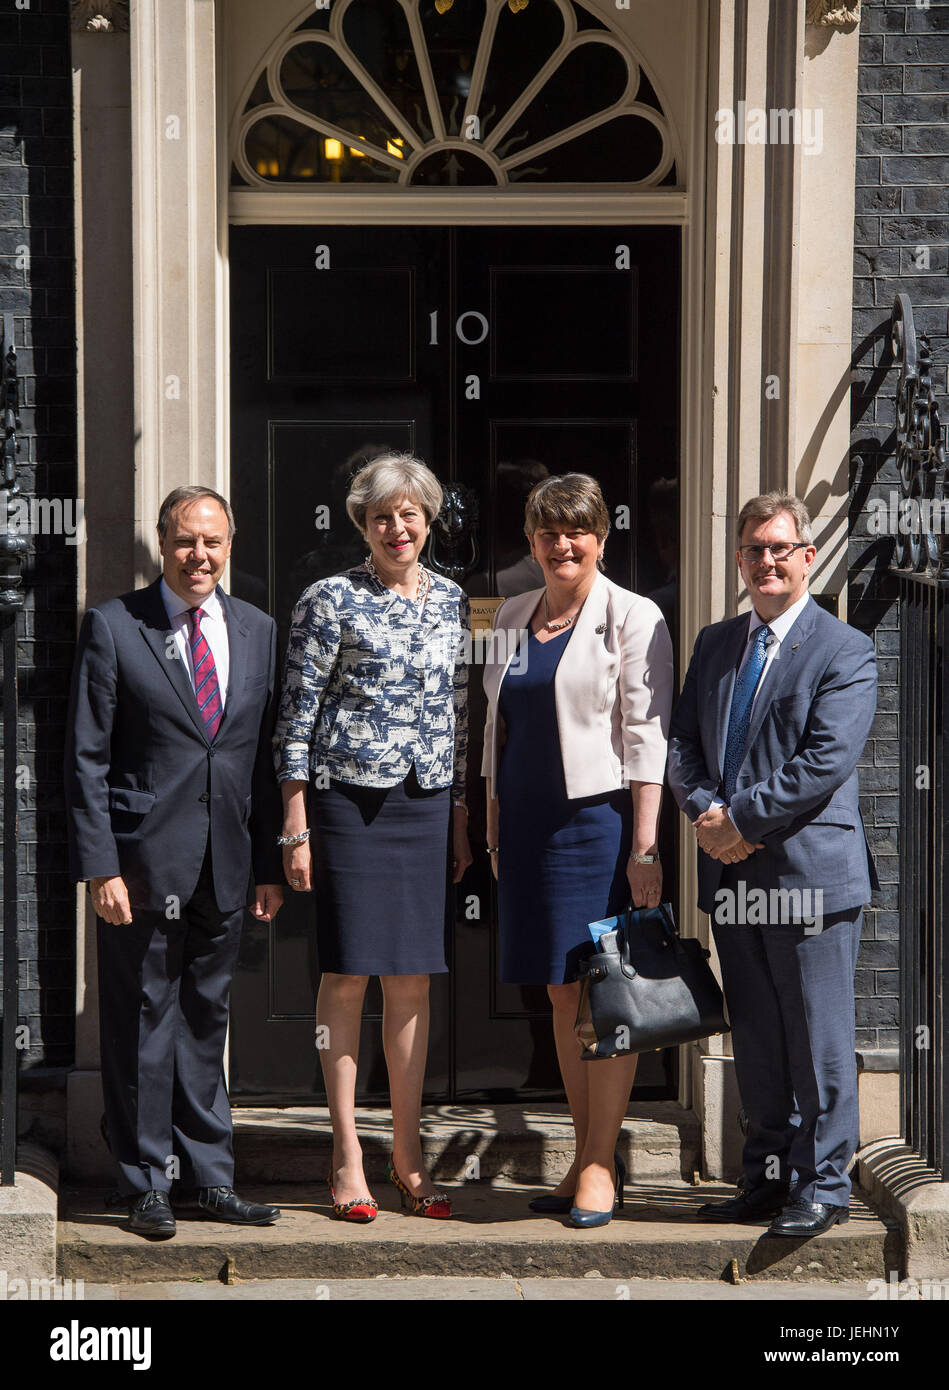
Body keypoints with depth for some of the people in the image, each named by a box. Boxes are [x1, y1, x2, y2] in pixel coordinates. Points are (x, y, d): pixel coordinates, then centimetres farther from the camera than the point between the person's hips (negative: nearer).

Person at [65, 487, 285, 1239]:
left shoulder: (258, 631, 10)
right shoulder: (114, 626, -3)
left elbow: (269, 755, 12)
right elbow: (87, 756, -5)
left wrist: (273, 864, 7)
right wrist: (100, 866, -12)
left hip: (227, 864, 4)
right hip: (144, 859, -4)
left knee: (207, 1019, 12)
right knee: (142, 1022, 3)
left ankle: (211, 1176, 21)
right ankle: (148, 1184, 14)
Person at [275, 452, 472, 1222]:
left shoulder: (453, 603, 11)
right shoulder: (331, 600, -3)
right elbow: (297, 717, -4)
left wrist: (462, 820, 14)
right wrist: (296, 829, -8)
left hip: (427, 806, 4)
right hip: (349, 803, -4)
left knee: (413, 979, 6)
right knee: (347, 975, -1)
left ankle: (408, 1153, 14)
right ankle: (347, 1155, 7)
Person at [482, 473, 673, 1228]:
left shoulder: (632, 619, -4)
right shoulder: (512, 617, 13)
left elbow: (648, 737, -9)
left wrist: (645, 846, -15)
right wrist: (494, 824, 13)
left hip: (599, 816, -6)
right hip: (529, 820, 6)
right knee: (562, 994, 9)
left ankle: (601, 1162, 6)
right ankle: (588, 1155, 18)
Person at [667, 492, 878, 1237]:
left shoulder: (844, 650, -6)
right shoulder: (714, 643, 15)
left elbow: (826, 761, -15)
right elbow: (684, 744, 12)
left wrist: (740, 820, -16)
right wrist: (707, 814, -7)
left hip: (810, 871, -6)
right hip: (732, 874, 6)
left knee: (817, 1038, 0)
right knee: (755, 1040, 13)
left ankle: (823, 1185, 11)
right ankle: (766, 1177, 22)